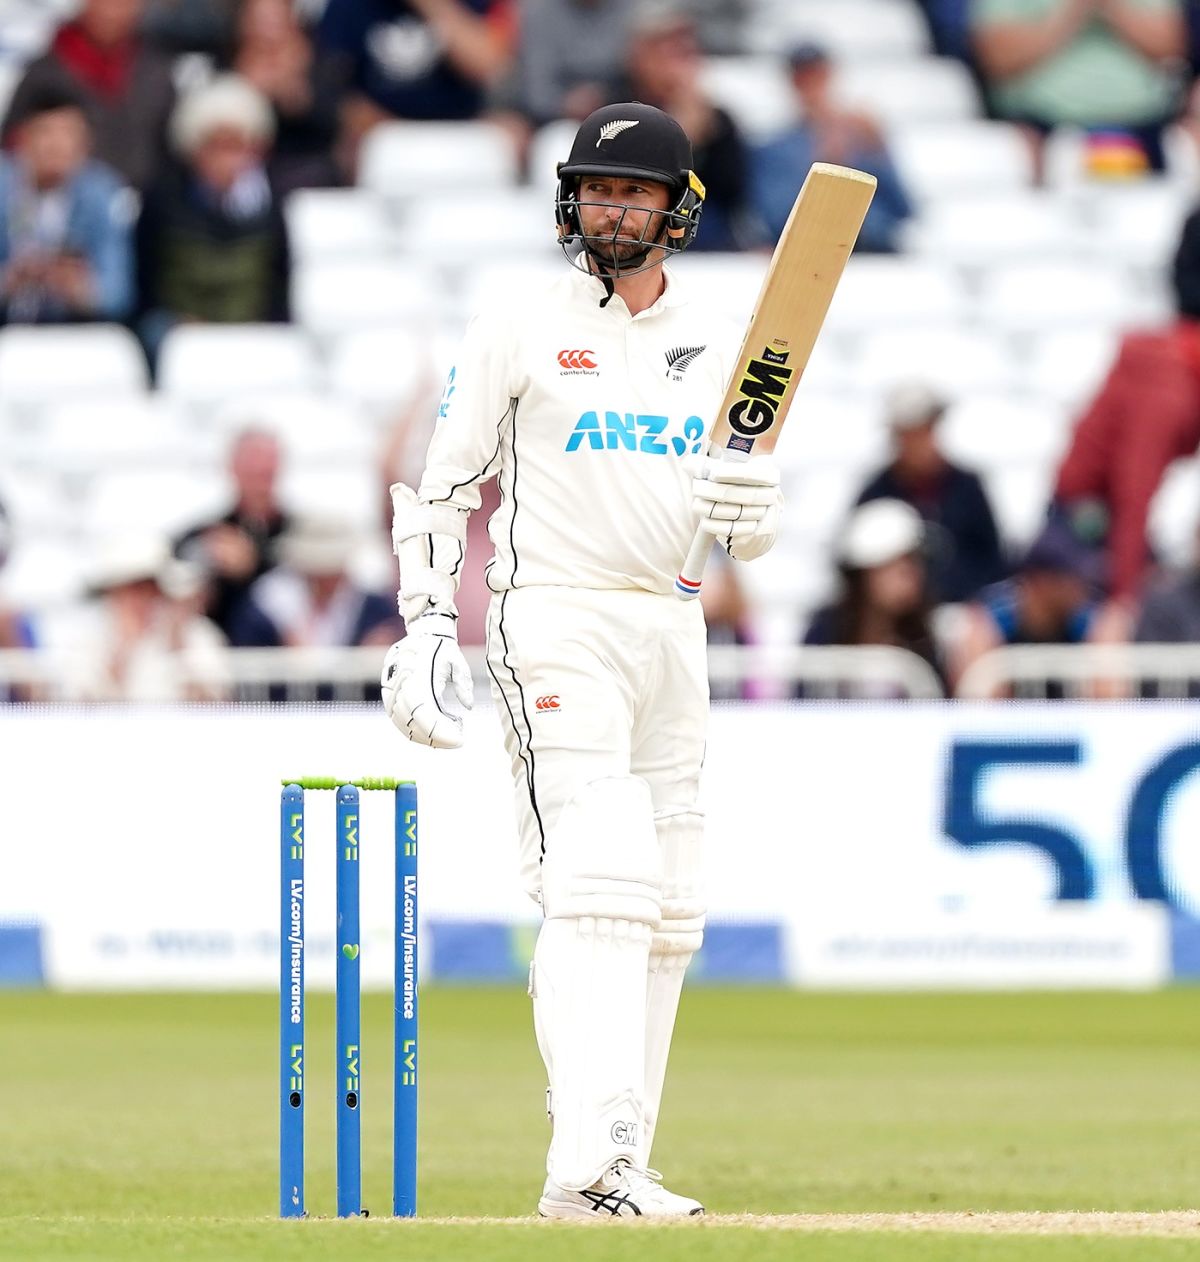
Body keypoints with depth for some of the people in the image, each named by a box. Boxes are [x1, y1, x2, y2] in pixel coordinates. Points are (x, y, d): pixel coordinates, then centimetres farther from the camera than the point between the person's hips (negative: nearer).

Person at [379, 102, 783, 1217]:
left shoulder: (718, 345, 12)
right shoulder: (521, 328, 0)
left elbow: (751, 536, 13)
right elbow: (440, 485, -1)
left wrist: (749, 514, -11)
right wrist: (428, 623, -11)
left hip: (672, 629, 6)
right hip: (556, 620, -6)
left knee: (666, 914, 6)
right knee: (598, 882, -20)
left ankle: (617, 1164, 11)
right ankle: (587, 1164, -29)